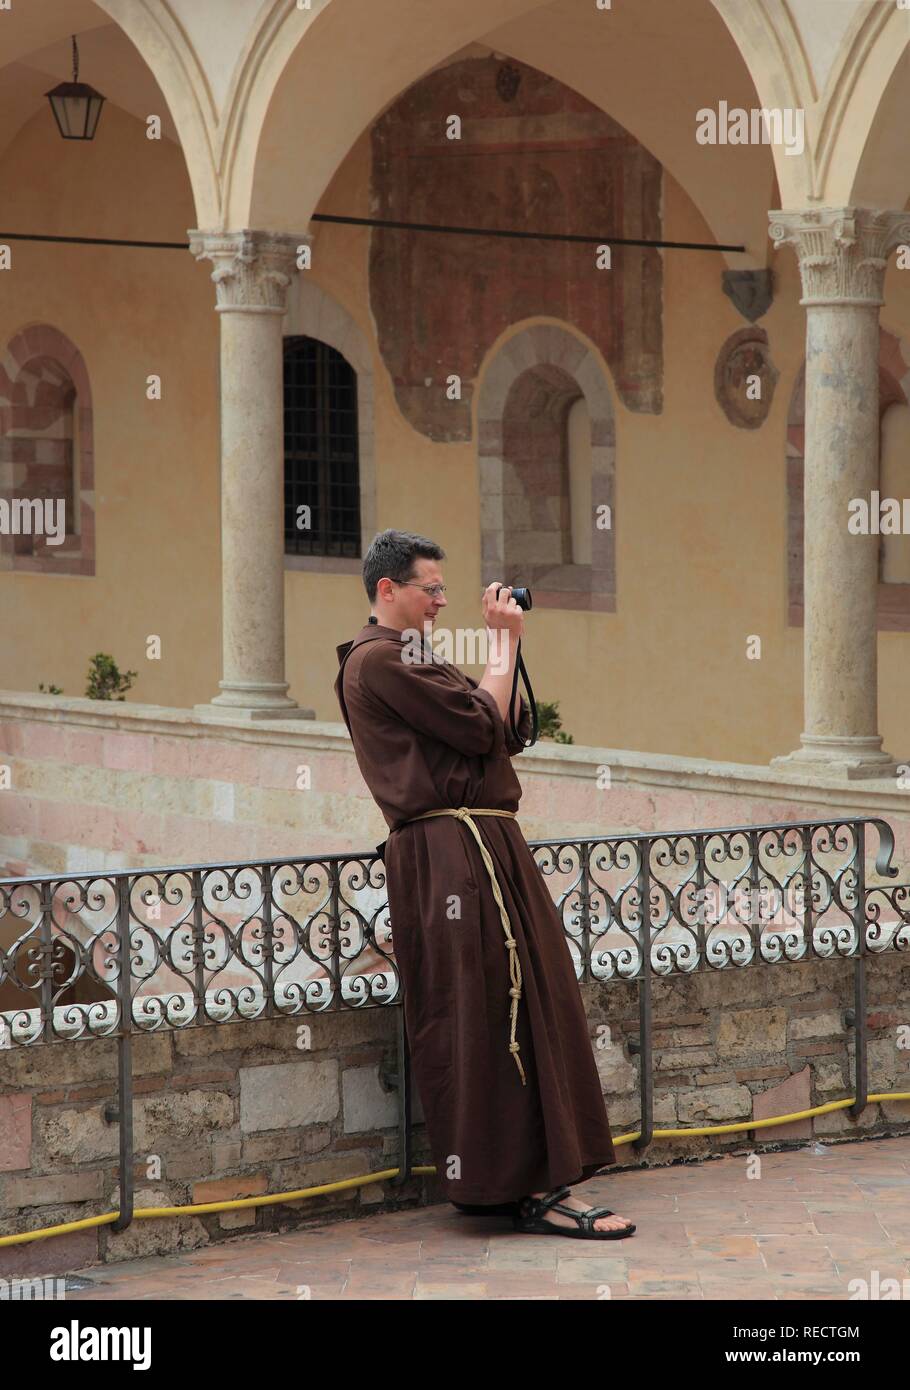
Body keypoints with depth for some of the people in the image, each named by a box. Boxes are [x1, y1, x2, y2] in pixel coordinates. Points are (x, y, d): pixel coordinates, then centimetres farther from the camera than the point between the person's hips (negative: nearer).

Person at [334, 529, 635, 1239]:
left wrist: (507, 646, 12)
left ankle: (537, 1180, 11)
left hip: (487, 849, 11)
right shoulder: (379, 660, -8)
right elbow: (481, 726, -14)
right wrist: (505, 642, -3)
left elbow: (513, 728, 21)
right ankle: (535, 1189, -9)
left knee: (527, 1012, 8)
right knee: (485, 1019, -9)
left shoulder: (414, 659, 24)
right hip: (451, 855, -10)